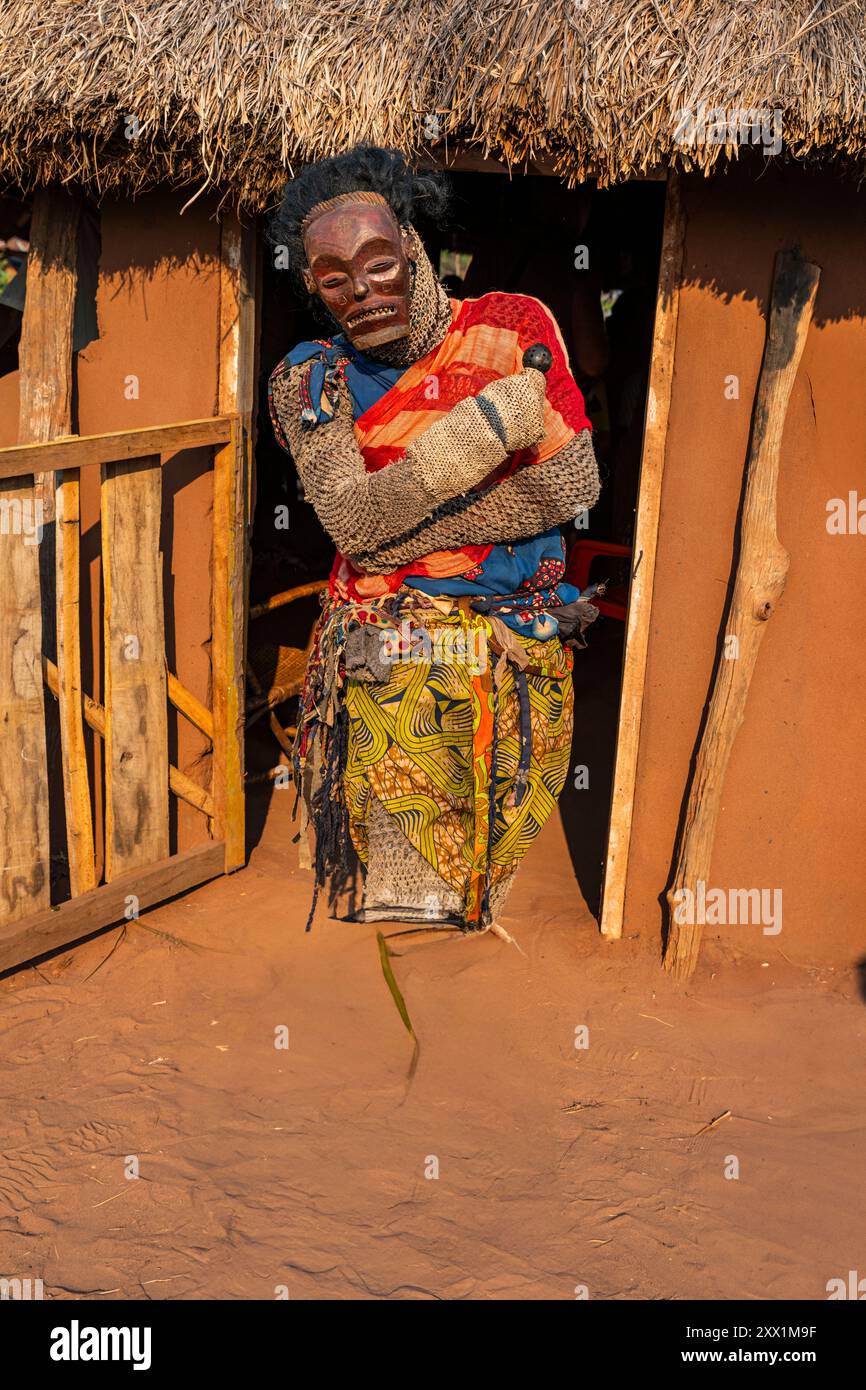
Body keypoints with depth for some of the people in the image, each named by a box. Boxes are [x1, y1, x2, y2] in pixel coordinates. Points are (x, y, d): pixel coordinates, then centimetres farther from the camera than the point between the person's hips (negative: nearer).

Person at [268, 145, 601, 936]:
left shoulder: (512, 327, 2)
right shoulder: (311, 382, 3)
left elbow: (572, 485, -6)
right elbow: (351, 517, -12)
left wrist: (406, 529, -7)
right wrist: (487, 426, -18)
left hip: (524, 659, 1)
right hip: (396, 664, -1)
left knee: (506, 902, 8)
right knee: (408, 904, -6)